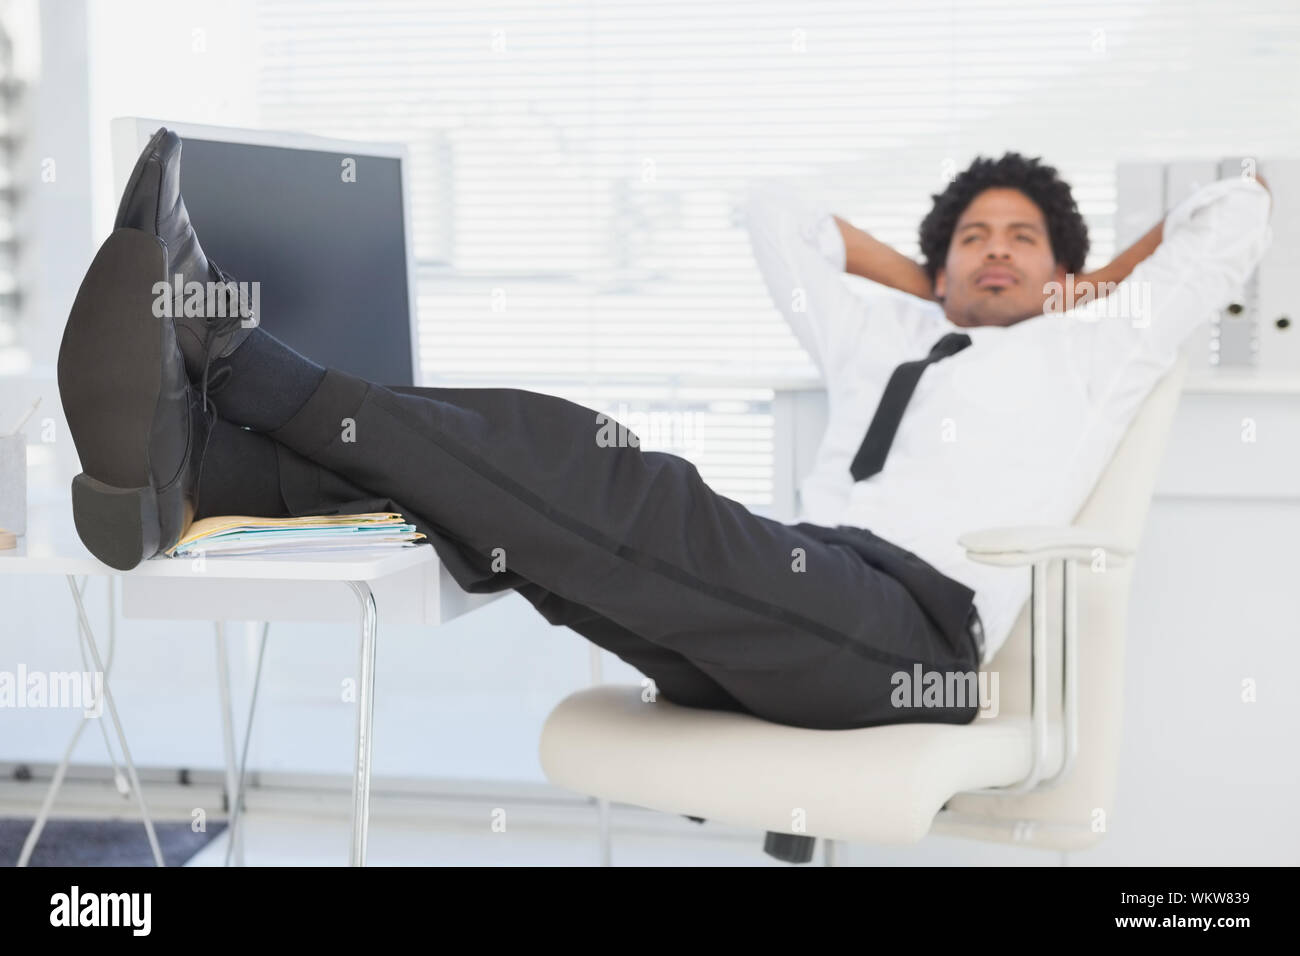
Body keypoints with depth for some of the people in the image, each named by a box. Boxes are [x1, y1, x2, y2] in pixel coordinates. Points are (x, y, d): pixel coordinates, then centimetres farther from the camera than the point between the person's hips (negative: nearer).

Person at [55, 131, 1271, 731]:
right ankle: (185, 470, -40)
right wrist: (915, 277, 44)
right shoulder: (878, 343, 36)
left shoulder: (1081, 354, 25)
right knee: (505, 466, -19)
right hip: (763, 622, 6)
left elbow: (1231, 217, 27)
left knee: (623, 498, -32)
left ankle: (245, 361, -41)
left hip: (911, 625, -6)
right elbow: (773, 212, 44)